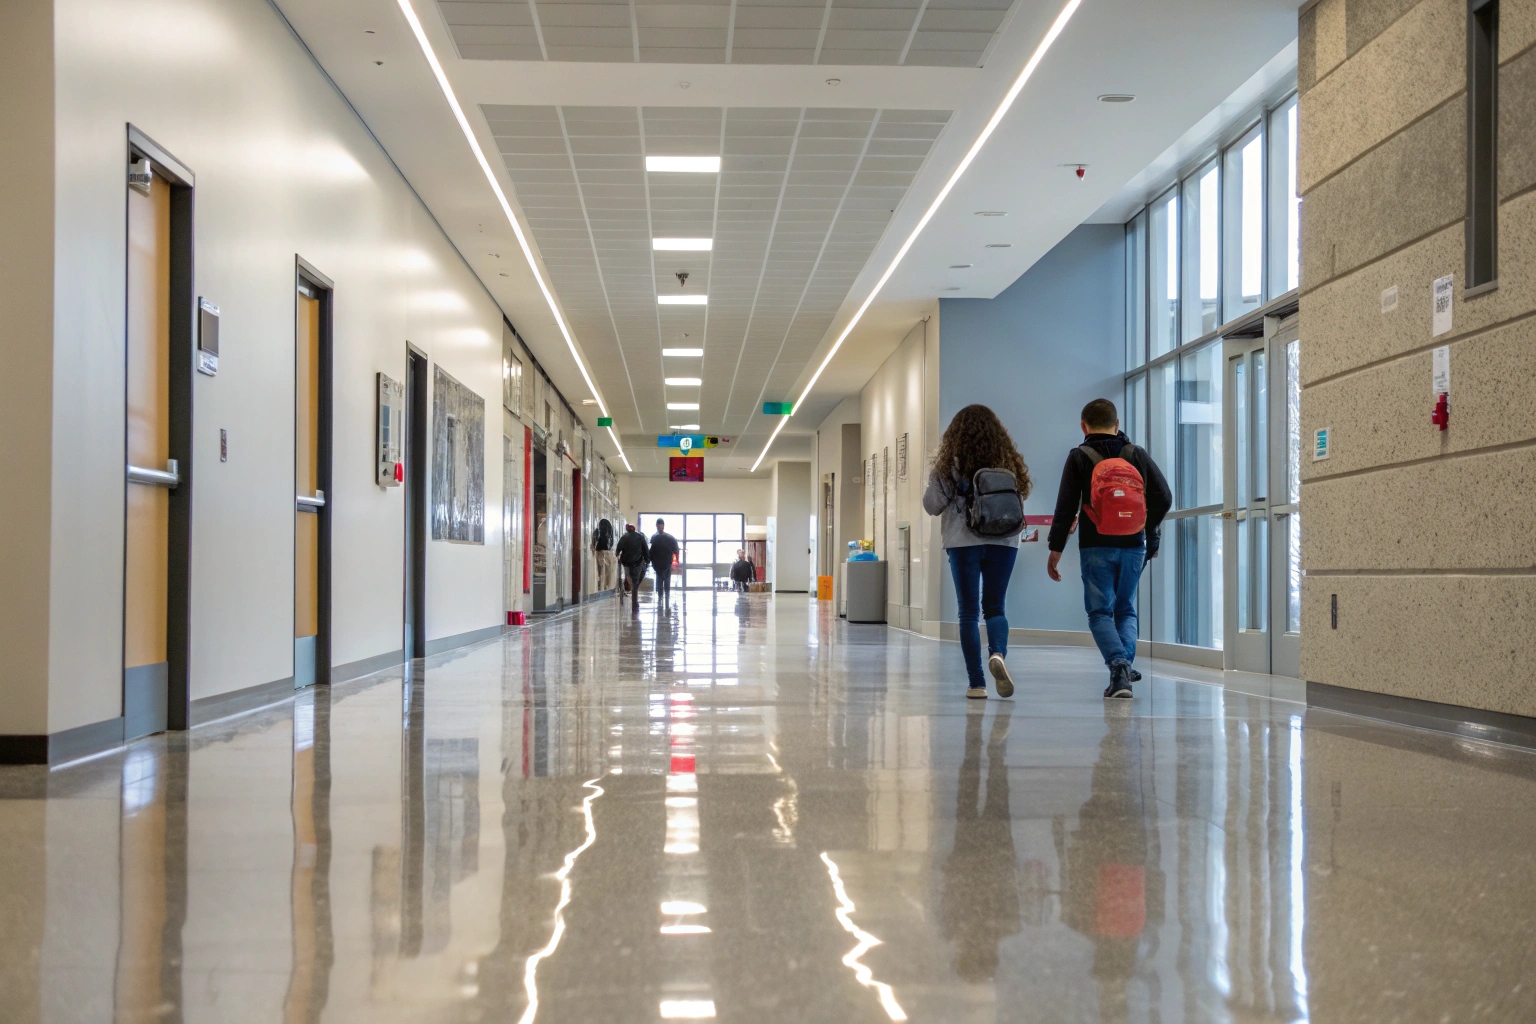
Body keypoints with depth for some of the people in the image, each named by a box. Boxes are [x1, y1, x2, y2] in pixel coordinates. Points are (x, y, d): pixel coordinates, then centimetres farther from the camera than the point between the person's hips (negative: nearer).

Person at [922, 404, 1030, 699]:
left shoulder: (951, 464, -4)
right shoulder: (1008, 462, 3)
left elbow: (932, 505, -1)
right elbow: (1020, 502, 8)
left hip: (963, 542, -2)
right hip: (1003, 541, 2)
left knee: (969, 611, 5)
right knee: (995, 607, 12)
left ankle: (977, 683, 2)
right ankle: (998, 653, -19)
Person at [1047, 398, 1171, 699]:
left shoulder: (1079, 457, -2)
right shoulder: (1137, 454, 6)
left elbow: (1066, 506, -7)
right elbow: (1163, 497, 3)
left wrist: (1056, 549, -2)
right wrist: (1148, 530, 20)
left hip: (1096, 548, -3)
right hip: (1133, 547, 3)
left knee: (1100, 611, 3)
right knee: (1126, 609, 16)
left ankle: (1118, 665, -17)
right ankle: (1125, 666, 0)